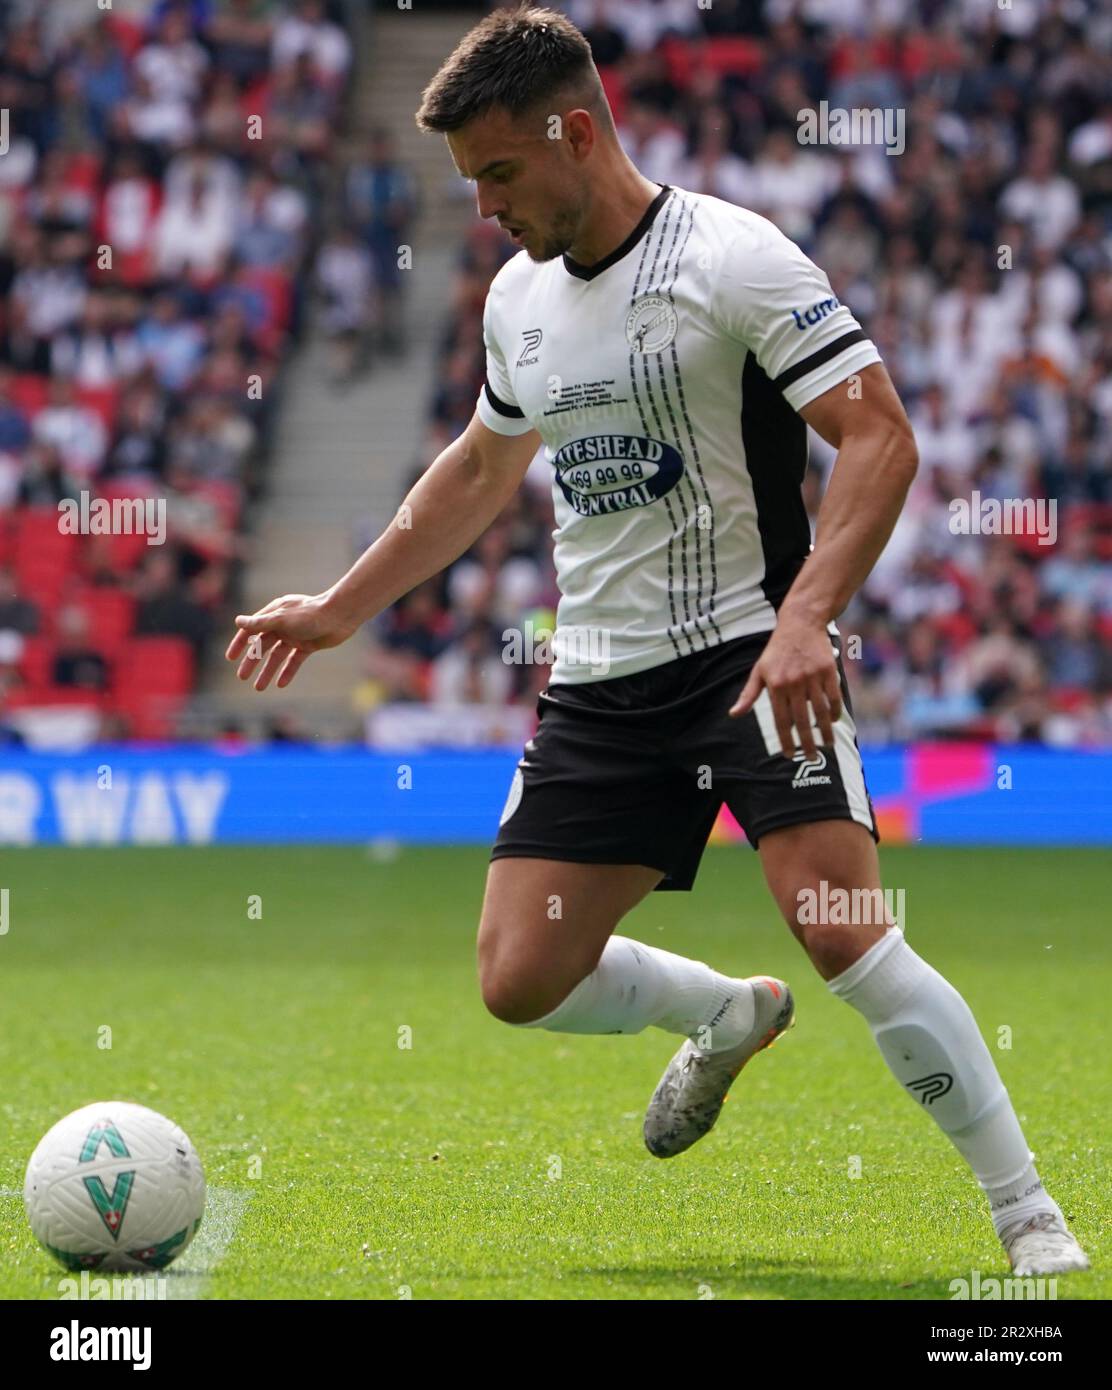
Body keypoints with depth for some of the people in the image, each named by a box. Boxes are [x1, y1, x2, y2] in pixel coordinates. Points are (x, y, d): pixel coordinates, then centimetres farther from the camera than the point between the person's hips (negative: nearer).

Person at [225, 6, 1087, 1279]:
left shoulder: (730, 256, -12)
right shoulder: (519, 295, 10)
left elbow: (880, 437, -17)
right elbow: (481, 469, 28)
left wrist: (805, 617, -29)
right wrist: (339, 610, 26)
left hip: (752, 652, -7)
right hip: (598, 683, 7)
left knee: (839, 927, -24)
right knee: (519, 979, 0)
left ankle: (1030, 1218, -13)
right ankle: (728, 1018, 31)